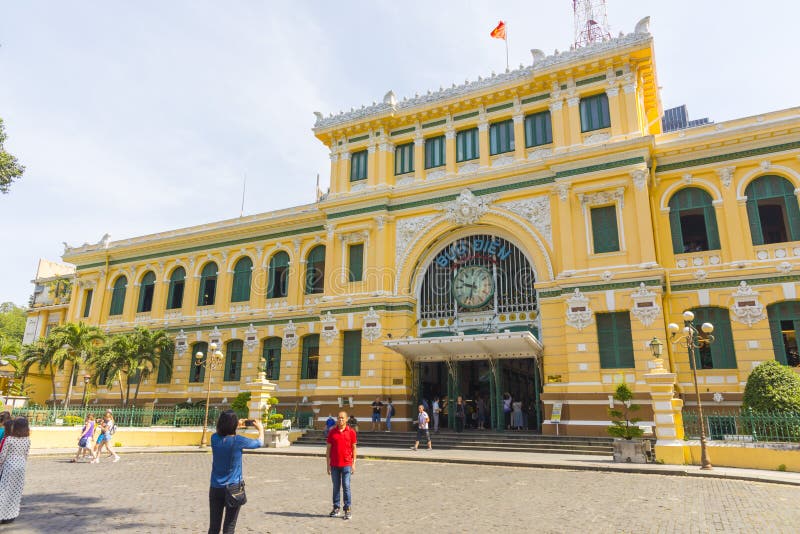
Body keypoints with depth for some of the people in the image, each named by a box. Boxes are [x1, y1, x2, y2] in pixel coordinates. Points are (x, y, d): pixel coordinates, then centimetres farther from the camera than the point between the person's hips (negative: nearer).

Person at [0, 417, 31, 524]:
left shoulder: (9, 439, -13)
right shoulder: (27, 440, 0)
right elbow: (26, 456, 7)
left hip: (9, 466, -4)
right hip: (21, 467, 4)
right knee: (16, 491, 12)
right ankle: (11, 515, 16)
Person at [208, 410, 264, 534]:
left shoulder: (214, 438, -7)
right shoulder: (238, 441, -16)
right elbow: (260, 443, 2)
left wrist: (237, 424, 25)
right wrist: (261, 428, 21)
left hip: (215, 489, 4)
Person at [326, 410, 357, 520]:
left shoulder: (351, 432, -1)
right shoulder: (332, 432, 3)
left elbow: (354, 448, 3)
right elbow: (328, 448, 5)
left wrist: (353, 464, 0)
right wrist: (328, 464, 2)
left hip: (346, 464, -2)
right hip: (334, 464, 2)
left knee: (346, 486, -2)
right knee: (336, 487, 11)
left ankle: (348, 509, 8)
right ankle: (336, 508, 22)